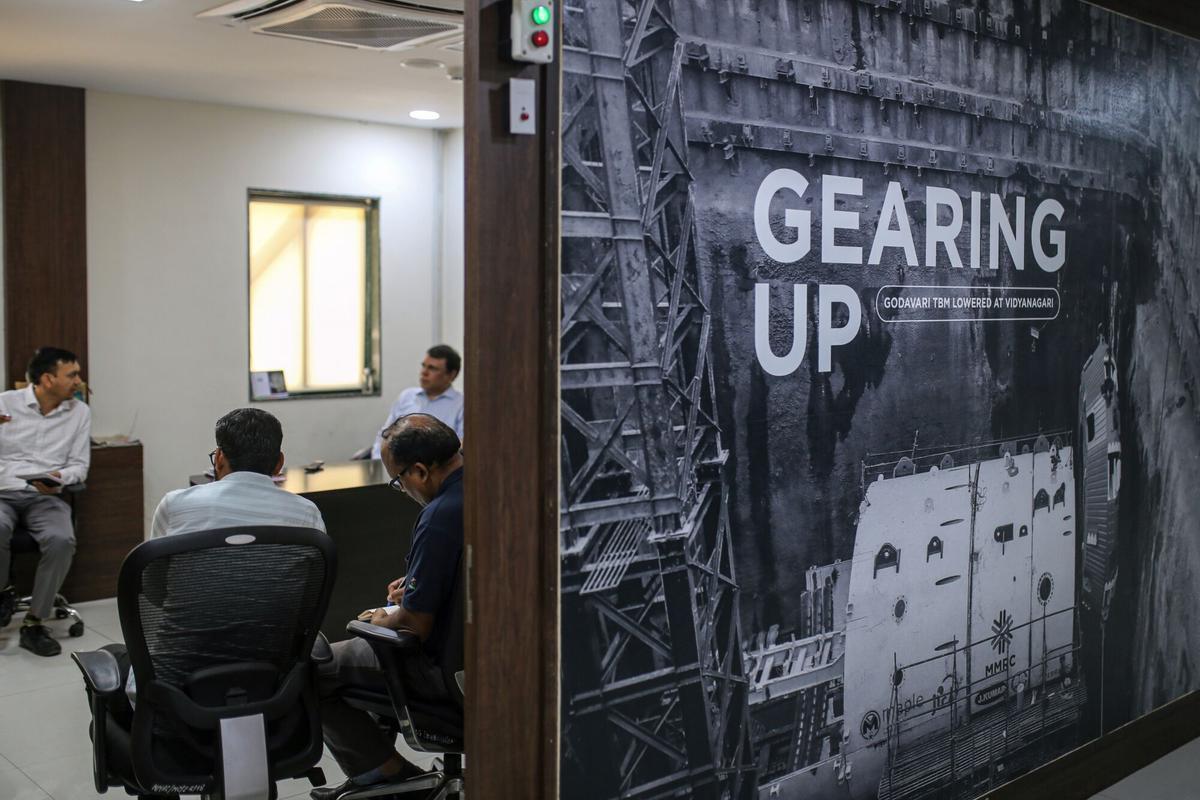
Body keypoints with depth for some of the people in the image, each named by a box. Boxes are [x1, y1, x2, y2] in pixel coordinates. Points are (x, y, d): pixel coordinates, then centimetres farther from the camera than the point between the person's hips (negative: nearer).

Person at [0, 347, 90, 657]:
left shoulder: (80, 412, 9)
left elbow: (80, 465, 8)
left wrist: (59, 478, -13)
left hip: (46, 497, 1)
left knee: (61, 541, -32)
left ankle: (33, 623, -16)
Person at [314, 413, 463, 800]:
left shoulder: (439, 516, -28)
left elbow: (416, 625, -22)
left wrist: (385, 619, -1)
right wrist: (417, 583, 12)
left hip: (447, 665, -9)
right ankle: (382, 764, 34)